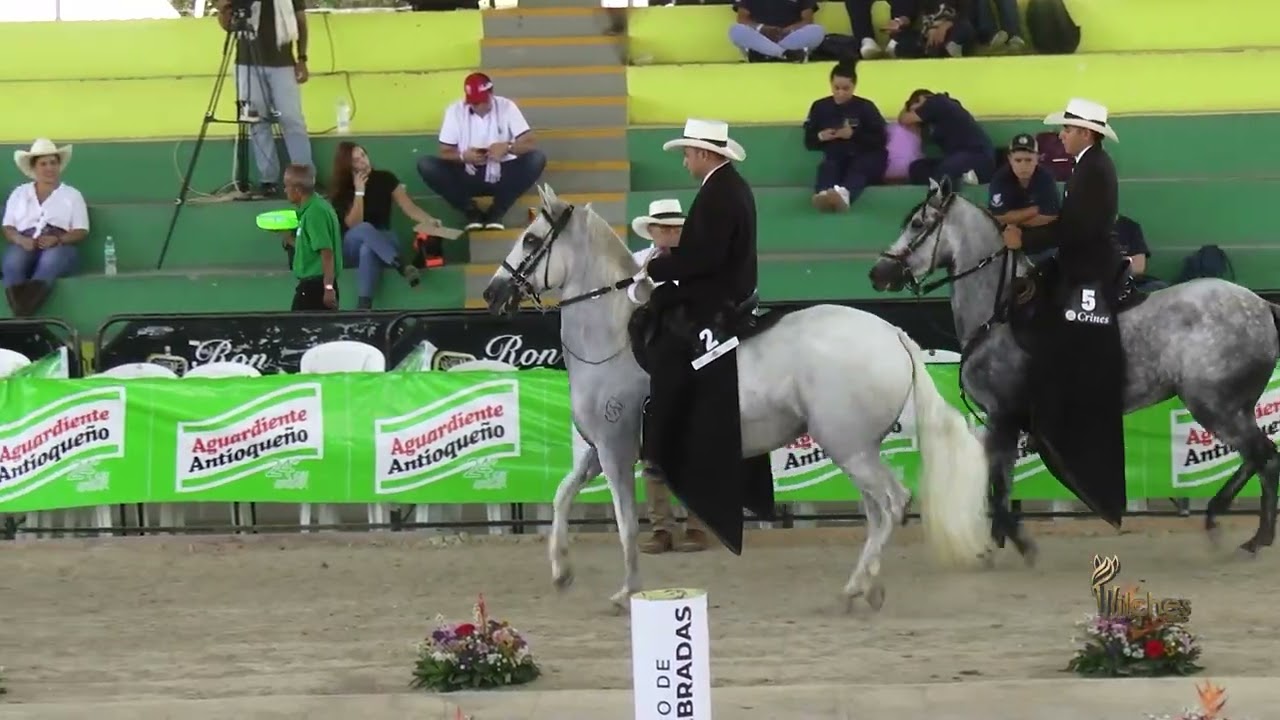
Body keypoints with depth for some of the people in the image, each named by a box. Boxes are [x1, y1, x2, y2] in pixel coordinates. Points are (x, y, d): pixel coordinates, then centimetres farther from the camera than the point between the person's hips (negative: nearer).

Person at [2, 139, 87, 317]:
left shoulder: (72, 195, 18)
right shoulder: (19, 193, 22)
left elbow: (81, 232, 9)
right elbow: (8, 228, 16)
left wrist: (57, 239, -13)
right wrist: (20, 239, -9)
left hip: (59, 246, -1)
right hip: (25, 245, 1)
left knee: (50, 260, -41)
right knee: (13, 261, -37)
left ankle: (28, 303, -68)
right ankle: (19, 313, -63)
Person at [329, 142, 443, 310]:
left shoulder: (385, 179, -2)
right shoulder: (341, 190, -3)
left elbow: (410, 208, -10)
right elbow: (354, 226, -16)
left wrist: (430, 221, -30)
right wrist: (359, 191, -21)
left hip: (383, 241, 0)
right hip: (351, 248, 0)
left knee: (368, 250, -38)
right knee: (365, 229, -37)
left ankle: (364, 306, -51)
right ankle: (401, 266, -53)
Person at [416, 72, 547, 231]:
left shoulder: (506, 107, -7)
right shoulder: (455, 111, -6)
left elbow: (530, 142, -11)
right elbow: (445, 152, -4)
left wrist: (508, 147, -32)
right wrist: (463, 156, -27)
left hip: (501, 175, 0)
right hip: (467, 176, 0)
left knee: (537, 158, -27)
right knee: (426, 165, -24)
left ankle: (497, 211, -18)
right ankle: (471, 211, -15)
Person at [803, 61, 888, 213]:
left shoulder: (866, 107, 4)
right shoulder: (820, 107, 11)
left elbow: (881, 140, -5)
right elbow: (809, 142, 15)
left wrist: (853, 135, -17)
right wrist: (820, 137, -9)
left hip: (862, 159, -2)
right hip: (835, 160, 2)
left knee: (858, 168, -39)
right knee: (827, 167, -35)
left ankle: (844, 193, -75)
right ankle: (823, 195, -71)